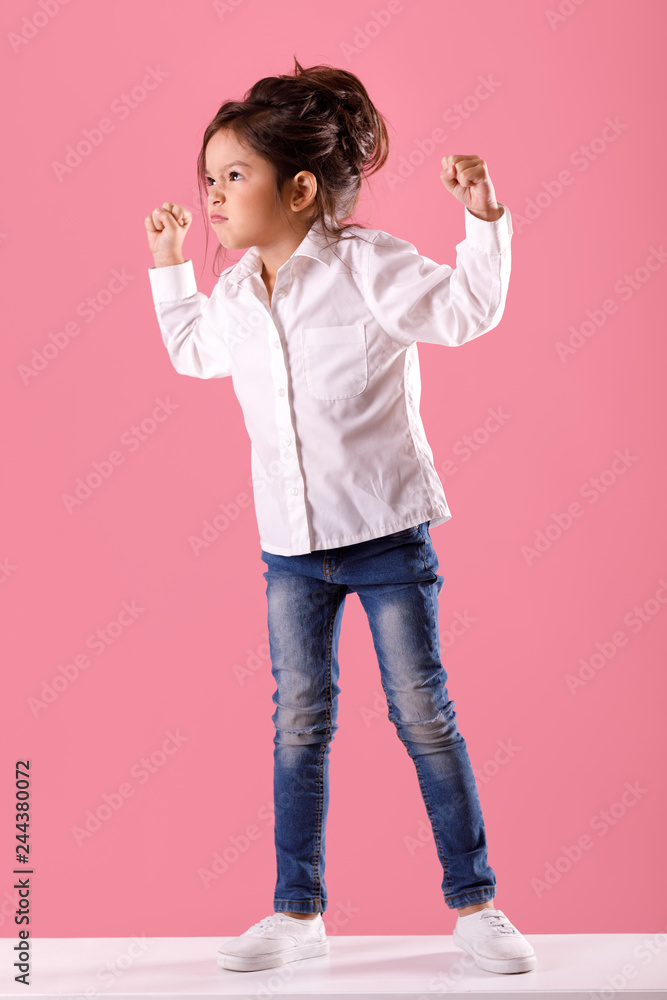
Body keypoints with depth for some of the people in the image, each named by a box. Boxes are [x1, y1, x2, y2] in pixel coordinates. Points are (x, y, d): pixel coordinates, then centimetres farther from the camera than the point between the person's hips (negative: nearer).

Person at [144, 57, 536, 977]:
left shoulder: (364, 263, -10)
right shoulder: (234, 294, 8)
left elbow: (466, 311, -11)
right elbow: (195, 351, 29)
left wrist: (482, 219, -21)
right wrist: (170, 270, 27)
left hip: (388, 530, -5)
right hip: (291, 545, 5)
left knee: (424, 713, 2)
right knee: (300, 723, 7)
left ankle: (475, 903, 15)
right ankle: (297, 911, 18)